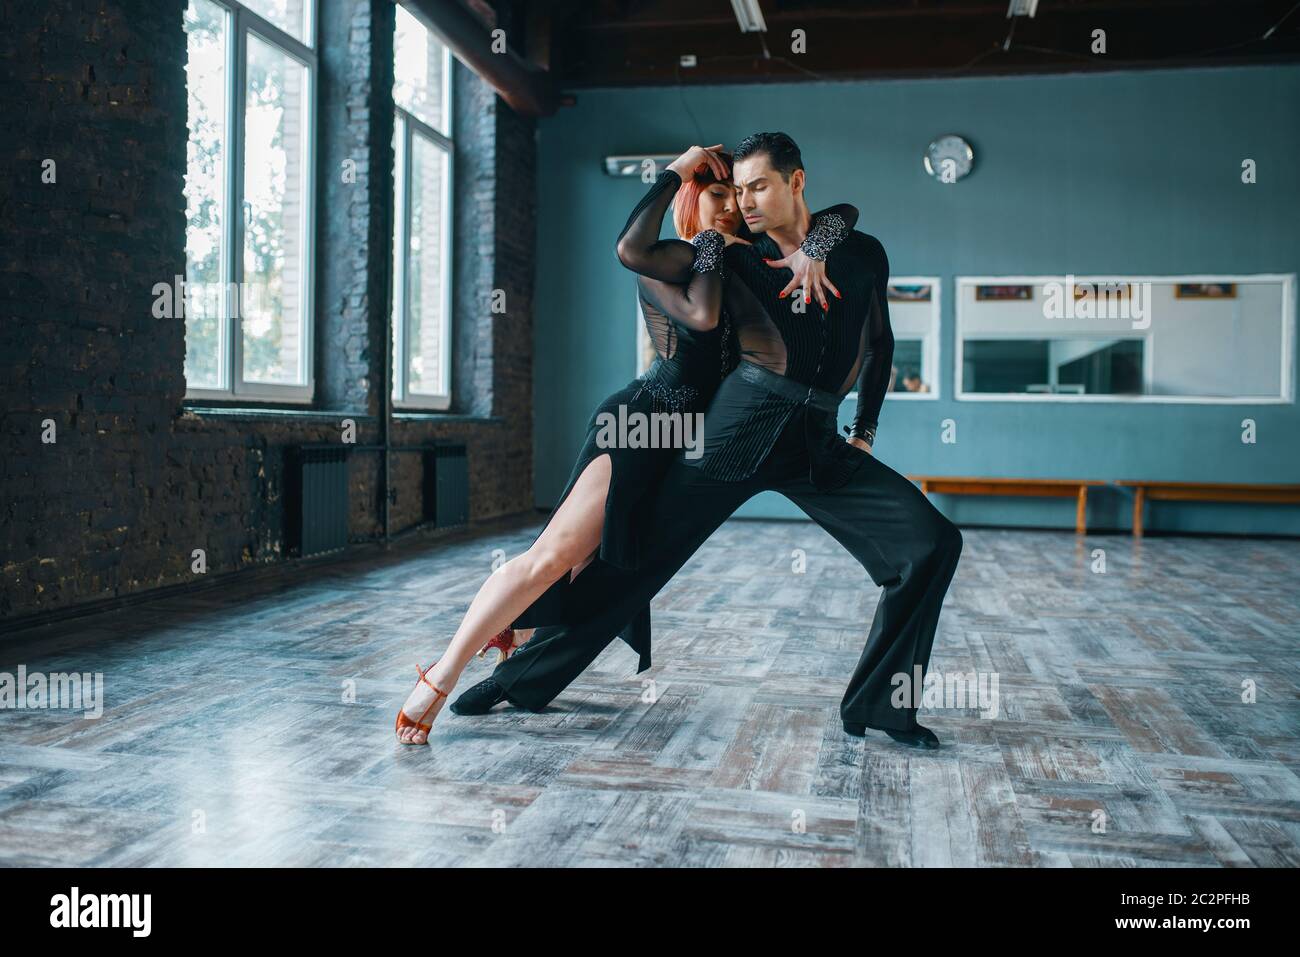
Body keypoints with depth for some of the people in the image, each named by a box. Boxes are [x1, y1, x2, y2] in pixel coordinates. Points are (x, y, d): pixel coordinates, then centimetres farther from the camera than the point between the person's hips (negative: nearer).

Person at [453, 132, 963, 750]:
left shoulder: (863, 255, 13)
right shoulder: (737, 260, 10)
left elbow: (879, 343, 25)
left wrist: (864, 432, 19)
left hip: (818, 445, 2)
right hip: (739, 427, -2)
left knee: (933, 543, -11)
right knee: (639, 553, -5)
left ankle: (879, 705, 1)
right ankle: (526, 676, 11)